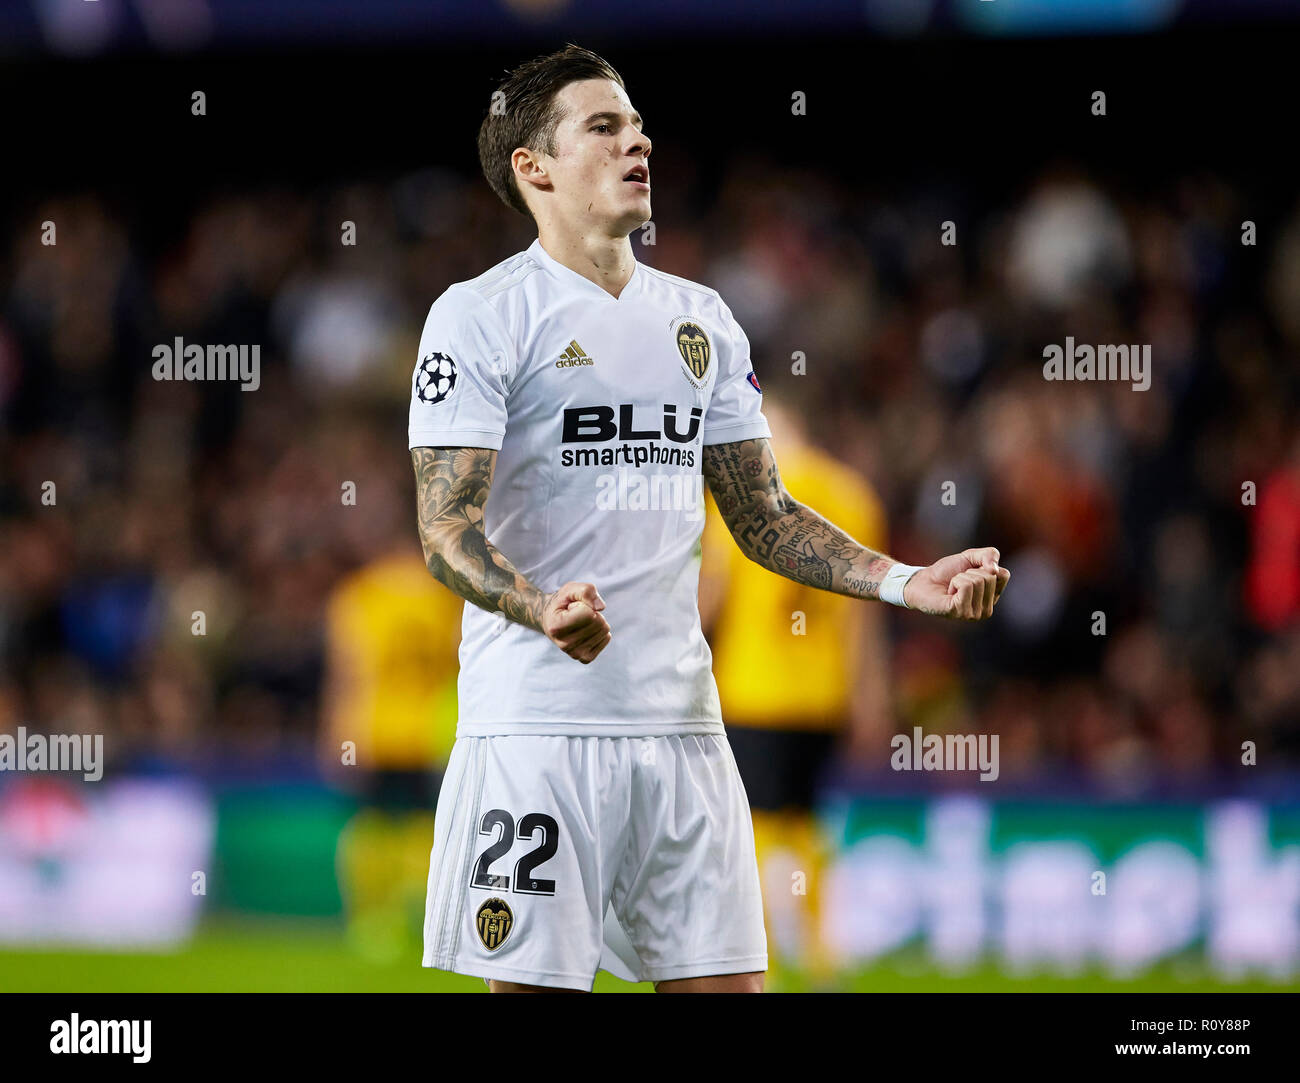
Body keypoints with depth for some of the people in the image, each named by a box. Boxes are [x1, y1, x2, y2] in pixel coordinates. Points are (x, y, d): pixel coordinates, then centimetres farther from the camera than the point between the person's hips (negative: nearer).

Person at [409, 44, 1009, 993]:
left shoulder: (701, 318, 16)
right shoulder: (481, 317, -4)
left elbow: (763, 517, 19)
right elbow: (447, 529, -12)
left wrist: (906, 583, 4)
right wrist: (543, 610, -32)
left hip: (682, 726, 6)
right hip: (536, 727, -5)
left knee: (727, 982, 2)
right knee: (532, 984, -5)